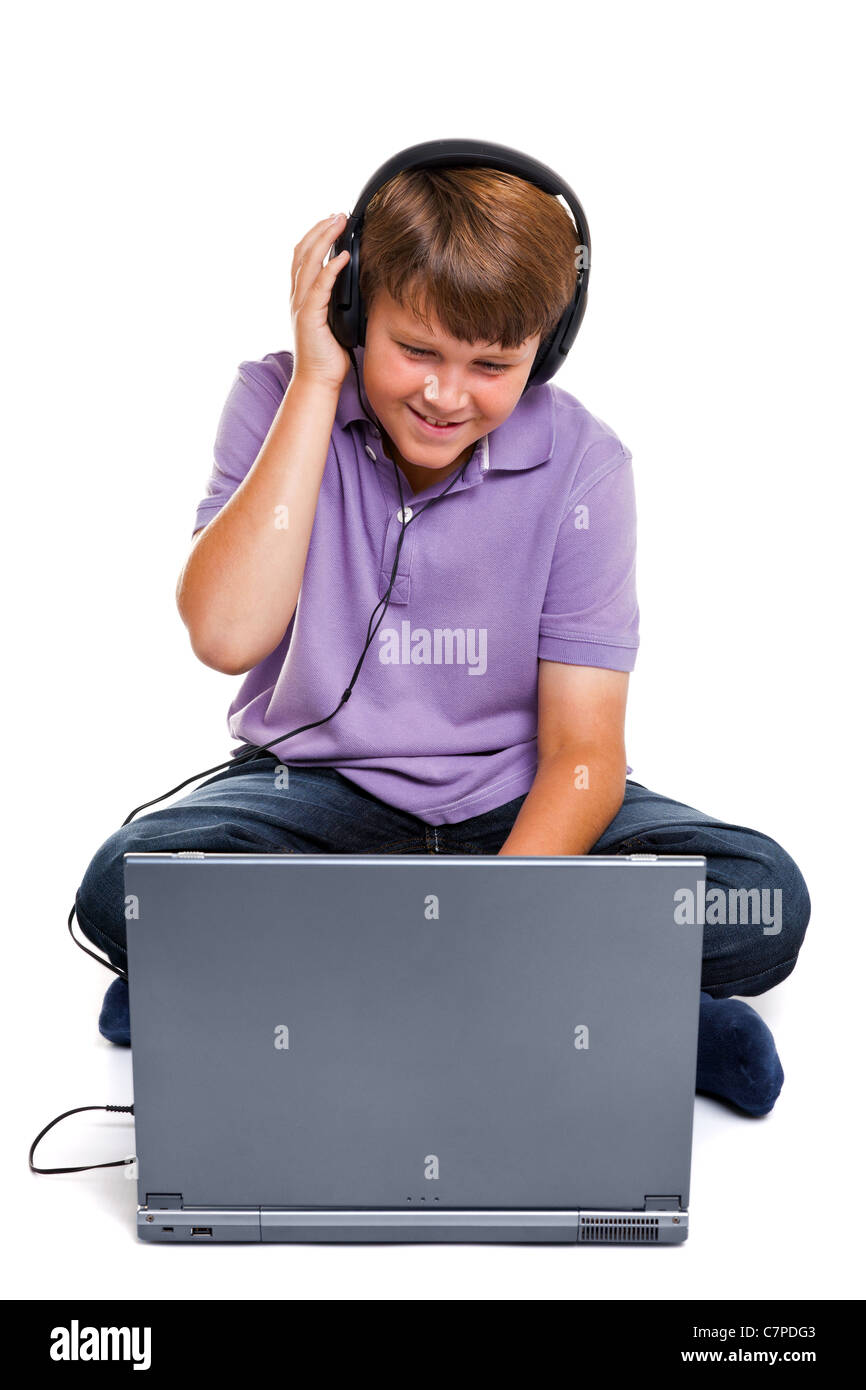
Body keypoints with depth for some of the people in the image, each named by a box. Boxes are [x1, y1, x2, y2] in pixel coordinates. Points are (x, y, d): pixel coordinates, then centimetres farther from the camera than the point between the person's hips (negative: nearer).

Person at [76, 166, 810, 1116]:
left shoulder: (580, 461, -10)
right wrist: (315, 385, -21)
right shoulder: (279, 404, -8)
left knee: (764, 901, -23)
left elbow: (582, 748, -12)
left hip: (514, 802, 1)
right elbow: (226, 636, -23)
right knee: (125, 886, -30)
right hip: (317, 787, 0)